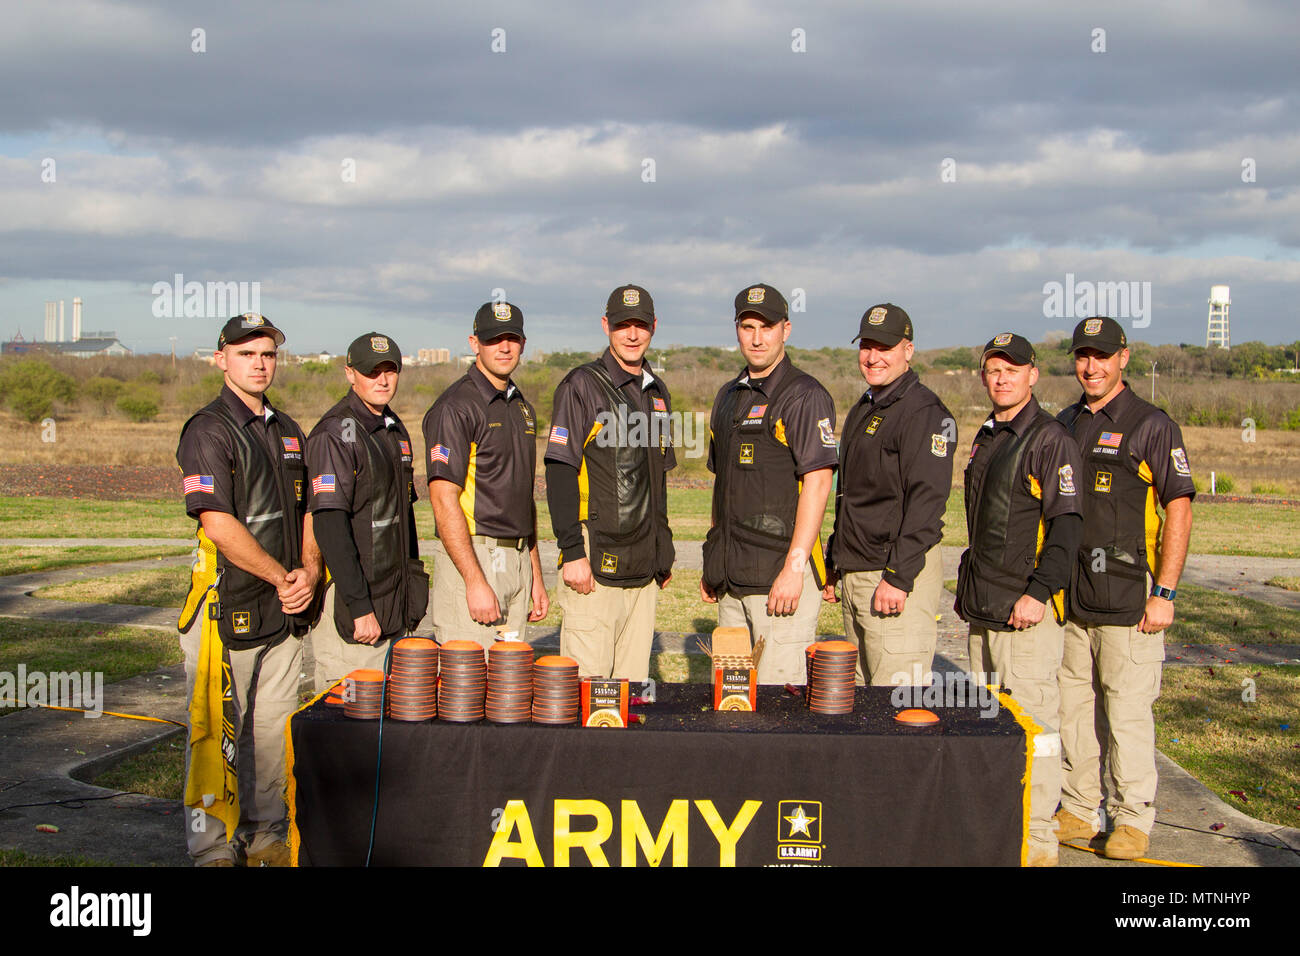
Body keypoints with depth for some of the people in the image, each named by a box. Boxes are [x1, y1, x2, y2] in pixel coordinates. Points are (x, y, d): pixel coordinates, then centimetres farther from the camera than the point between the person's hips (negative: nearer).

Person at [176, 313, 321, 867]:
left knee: (276, 727, 12)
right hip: (228, 609, -7)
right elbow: (219, 527, -17)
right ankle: (215, 849, 10)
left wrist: (310, 570, -1)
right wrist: (283, 577, -12)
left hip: (286, 611, 7)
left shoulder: (288, 432, 16)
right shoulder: (208, 430, -8)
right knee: (219, 732, 0)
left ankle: (267, 836, 23)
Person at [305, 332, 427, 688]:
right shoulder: (335, 434, -12)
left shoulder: (394, 428, 15)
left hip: (393, 604, 8)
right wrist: (360, 607, -22)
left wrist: (412, 585, 19)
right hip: (350, 604, -8)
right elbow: (329, 524, -19)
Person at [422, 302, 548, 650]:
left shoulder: (522, 408, 17)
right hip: (471, 557, -8)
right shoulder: (455, 407, -10)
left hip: (518, 560, 8)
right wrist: (475, 581, -21)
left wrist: (536, 576, 19)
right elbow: (444, 500, -16)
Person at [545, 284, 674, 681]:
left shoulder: (657, 392, 16)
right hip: (595, 561, -7)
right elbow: (559, 473, -11)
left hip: (643, 565, 7)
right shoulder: (582, 386, -6)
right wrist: (572, 552, -17)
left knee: (633, 686, 9)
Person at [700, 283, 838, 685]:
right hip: (732, 577, 8)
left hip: (782, 574, -8)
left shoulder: (805, 396, -8)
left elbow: (817, 482, -15)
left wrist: (794, 567, -21)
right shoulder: (729, 396, 17)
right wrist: (713, 563, 19)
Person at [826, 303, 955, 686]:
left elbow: (926, 500, -19)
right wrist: (835, 561, 21)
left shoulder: (925, 412, -11)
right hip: (855, 575, 9)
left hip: (900, 572, -9)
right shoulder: (863, 410, 18)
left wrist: (898, 577, -23)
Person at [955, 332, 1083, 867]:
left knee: (1033, 719, -5)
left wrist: (1039, 592, -22)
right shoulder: (986, 439, 17)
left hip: (1027, 607, -8)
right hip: (983, 608, 9)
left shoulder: (1050, 440, -9)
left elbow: (1067, 523, -15)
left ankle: (1038, 839, 2)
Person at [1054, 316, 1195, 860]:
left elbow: (1178, 512, -7)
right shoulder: (1065, 425, 13)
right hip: (1070, 596, 5)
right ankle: (1078, 811, 21)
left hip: (1128, 598, -5)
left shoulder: (1152, 426, -3)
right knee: (1072, 706, 9)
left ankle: (1132, 820, 9)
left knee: (1128, 712, -3)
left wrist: (1164, 594, -12)